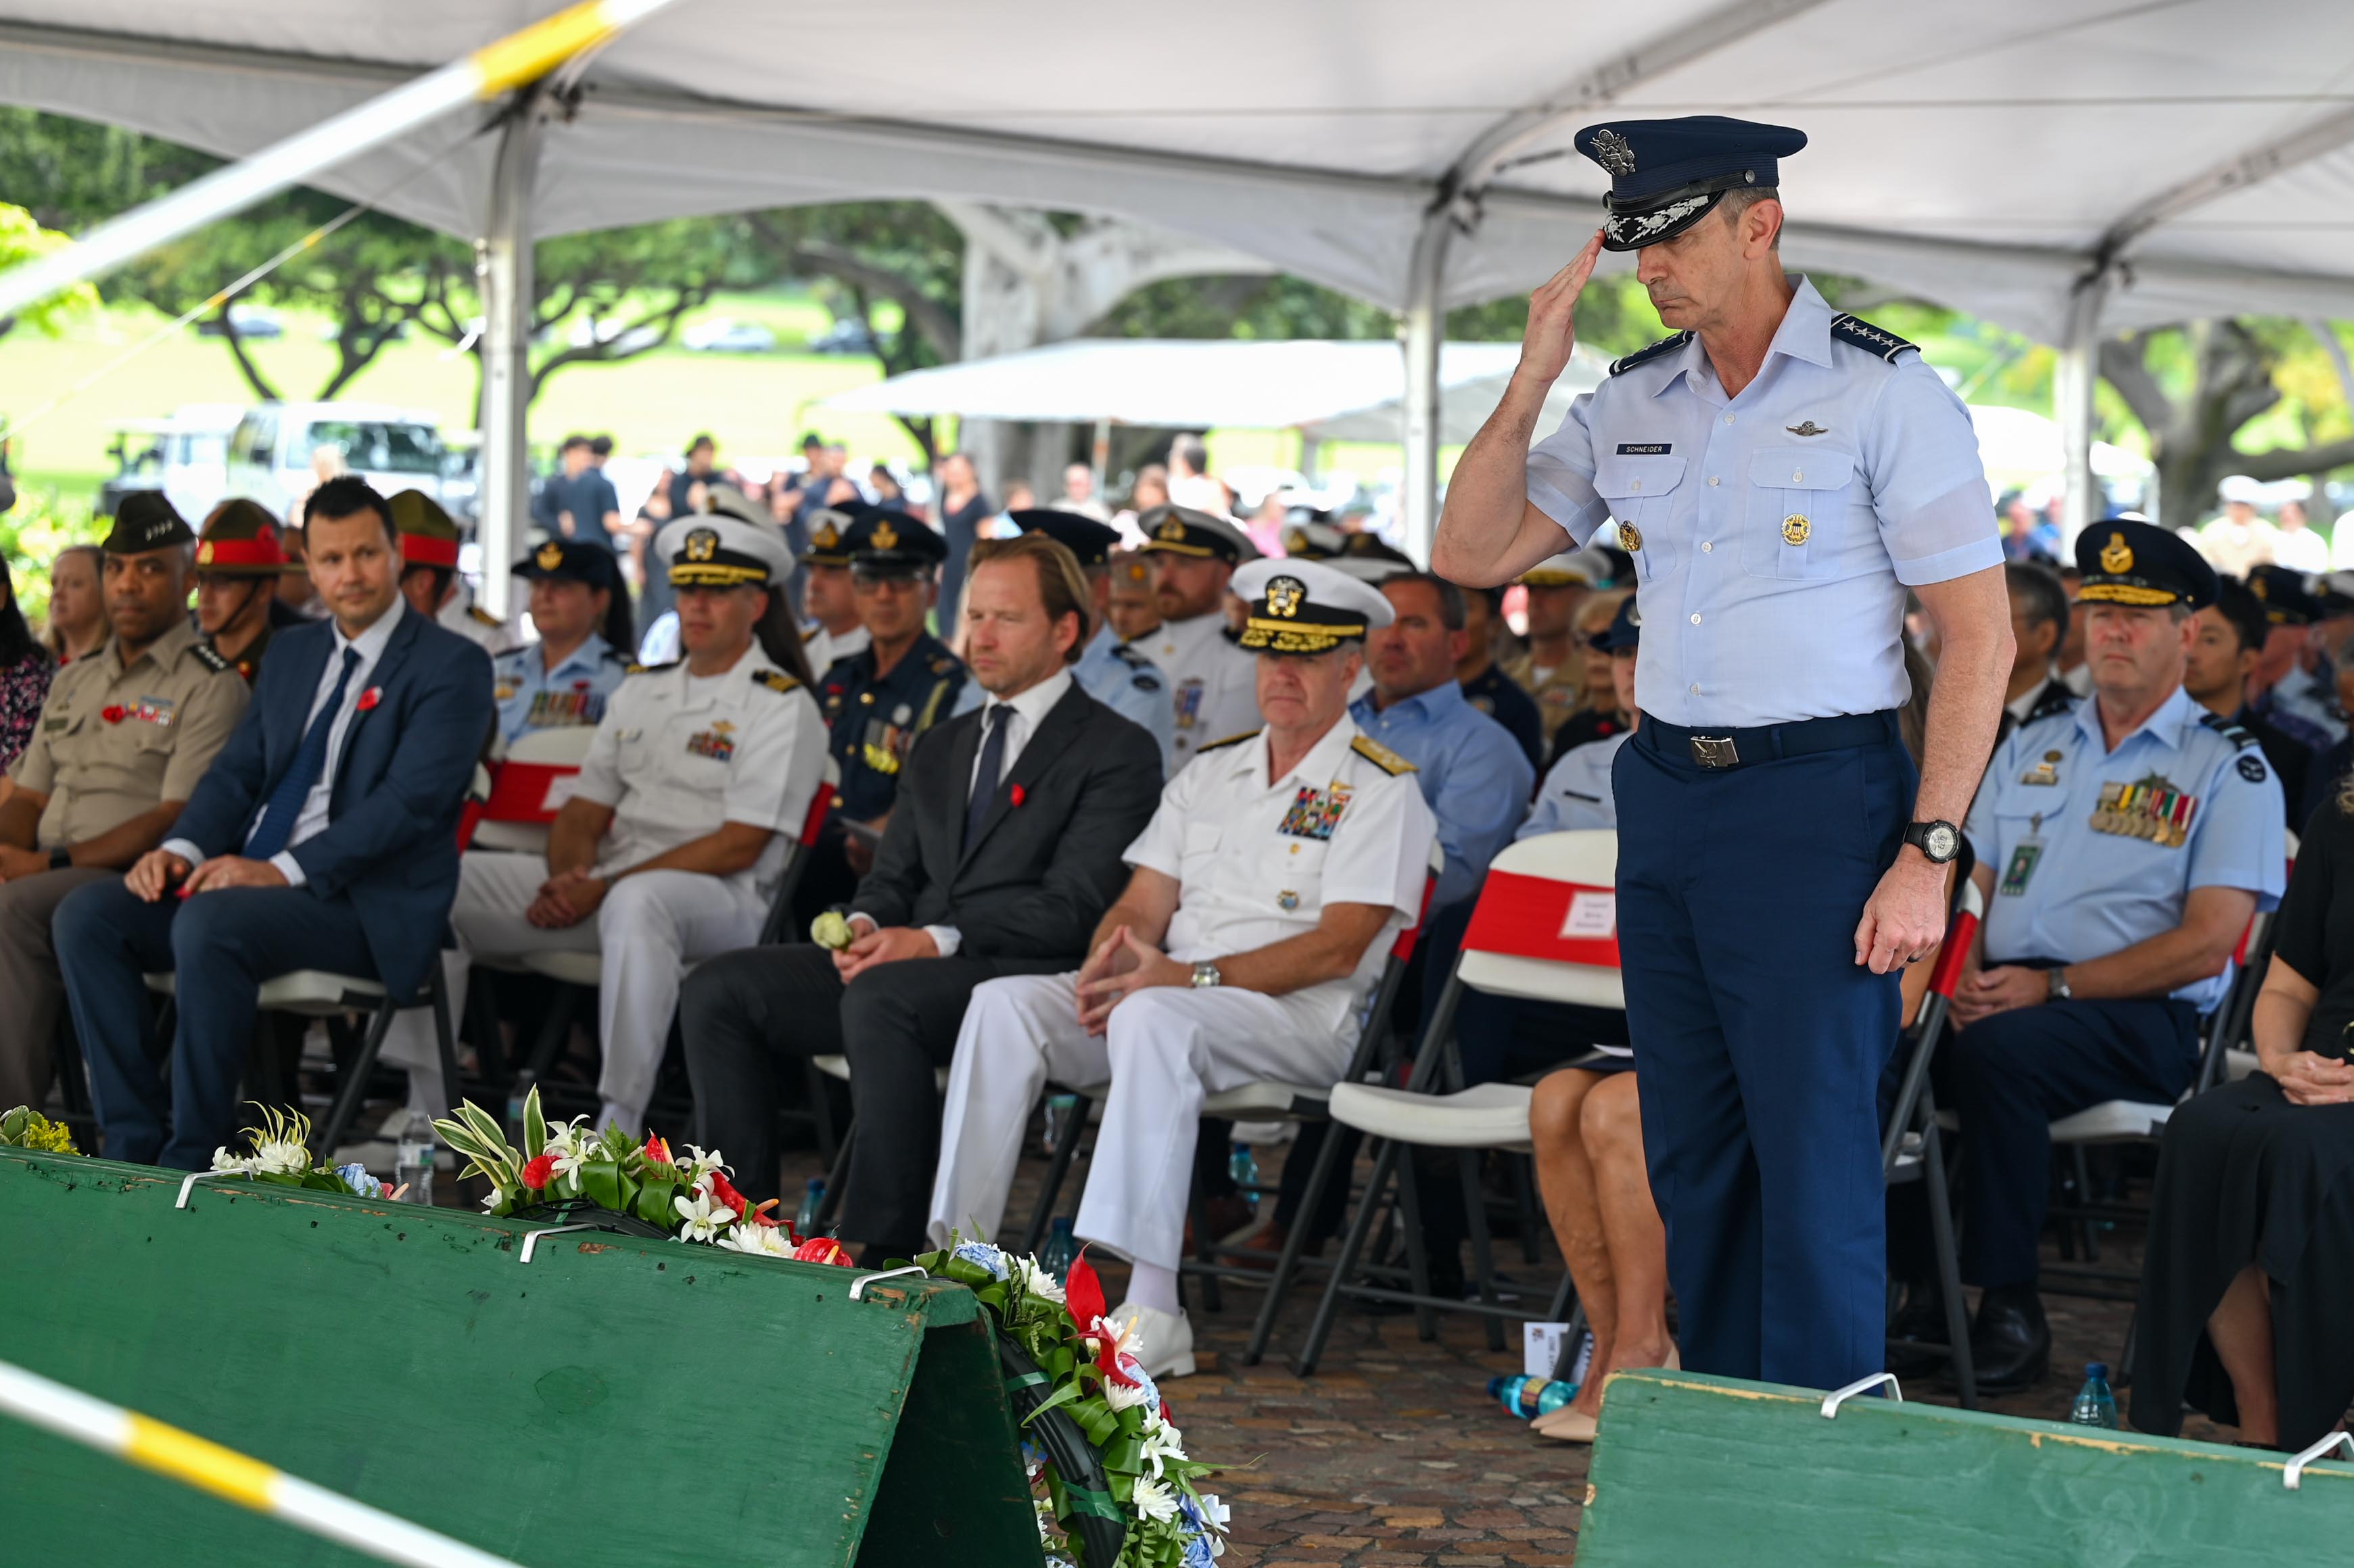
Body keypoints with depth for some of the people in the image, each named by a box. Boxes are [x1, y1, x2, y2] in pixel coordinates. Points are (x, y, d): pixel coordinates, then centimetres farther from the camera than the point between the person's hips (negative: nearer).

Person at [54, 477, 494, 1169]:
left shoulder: (452, 666, -5)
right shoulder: (292, 653, 19)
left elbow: (411, 800, -16)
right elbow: (237, 770, 17)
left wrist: (285, 870, -24)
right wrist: (183, 848, -5)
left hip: (368, 905, -7)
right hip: (252, 878, 8)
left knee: (210, 923, -35)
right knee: (87, 914, -12)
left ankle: (193, 1159, -24)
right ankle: (133, 1143, -12)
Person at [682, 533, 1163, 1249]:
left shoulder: (1117, 751, 1)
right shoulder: (940, 749, 25)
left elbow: (1073, 907, -10)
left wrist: (938, 940, -20)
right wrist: (866, 926, -4)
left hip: (1021, 974, -7)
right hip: (901, 957, 7)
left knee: (880, 998, -37)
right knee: (718, 990, -11)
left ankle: (884, 1248, -34)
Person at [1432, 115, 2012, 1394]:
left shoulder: (1884, 393, -7)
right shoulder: (1632, 402, 10)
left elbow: (1979, 632, -8)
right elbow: (1470, 555, 10)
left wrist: (1928, 854, -14)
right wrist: (1530, 382, -2)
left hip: (1815, 797, -6)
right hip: (1660, 796, 6)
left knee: (1813, 1156, -6)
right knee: (1691, 1155, 11)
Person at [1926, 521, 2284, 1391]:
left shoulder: (2227, 769, 5)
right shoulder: (2030, 749, 22)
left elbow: (2207, 944, -6)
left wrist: (2052, 986, -14)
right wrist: (1966, 971, -7)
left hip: (2145, 1022, -4)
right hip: (2005, 1000, 5)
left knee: (1997, 1052, -36)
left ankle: (2008, 1303, -26)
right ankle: (1904, 1278, -17)